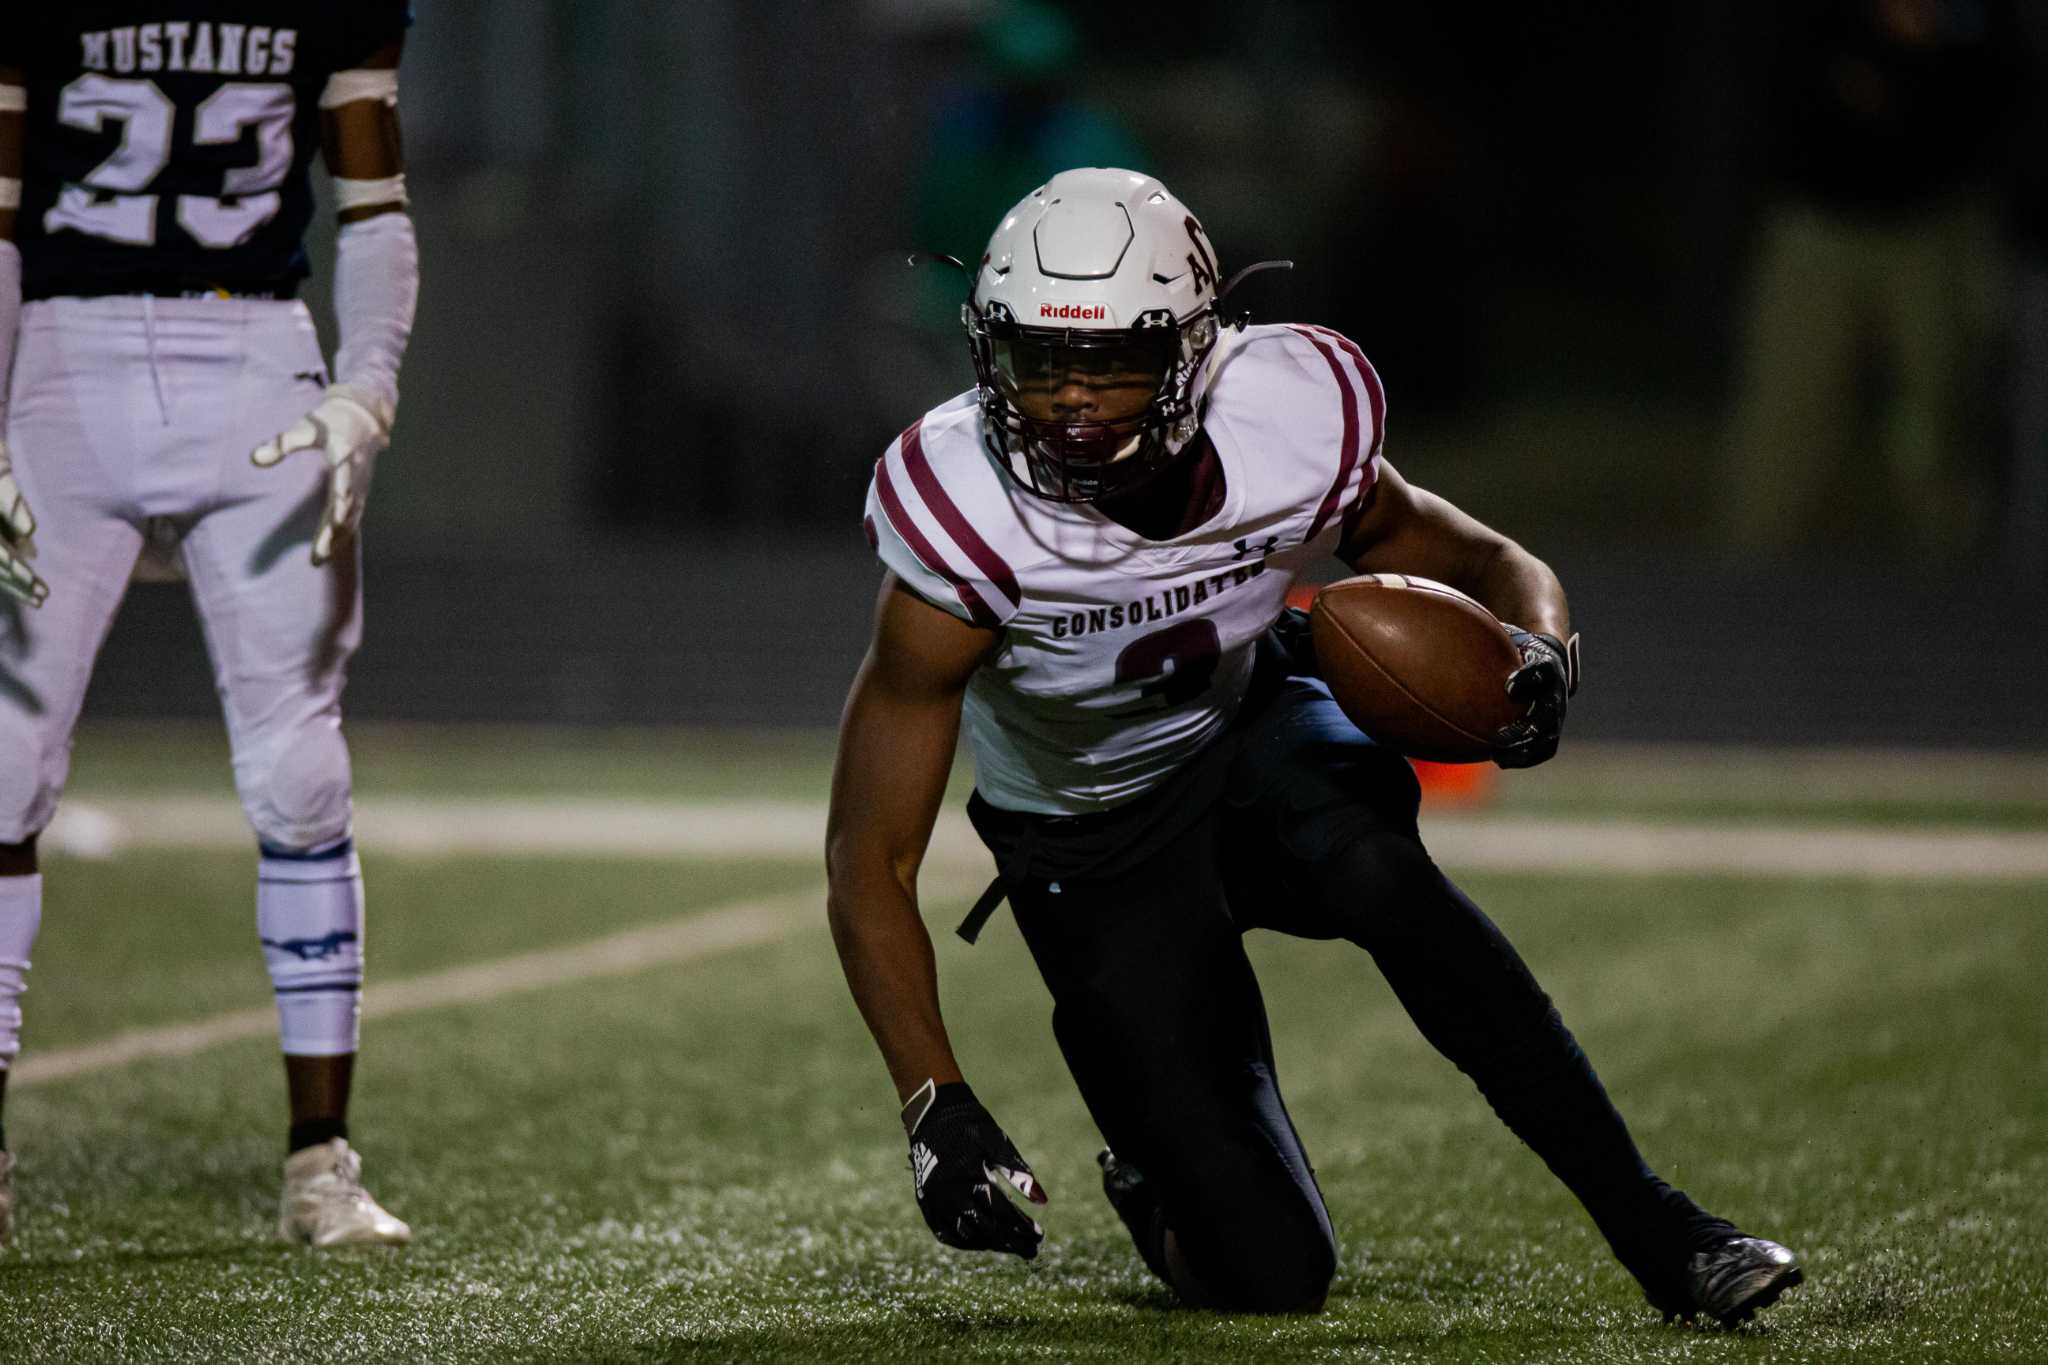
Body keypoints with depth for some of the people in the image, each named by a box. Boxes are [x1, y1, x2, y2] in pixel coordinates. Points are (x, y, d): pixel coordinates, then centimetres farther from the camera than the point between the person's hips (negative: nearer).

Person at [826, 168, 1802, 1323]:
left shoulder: (1294, 436, -24)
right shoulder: (964, 524, -30)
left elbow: (1488, 563, -4)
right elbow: (871, 859, -24)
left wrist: (1539, 653, -29)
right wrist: (935, 1108, -34)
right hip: (1095, 852, -2)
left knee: (1368, 864, -37)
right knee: (1272, 1278, -11)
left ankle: (1655, 1229, -28)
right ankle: (1157, 1182, 27)